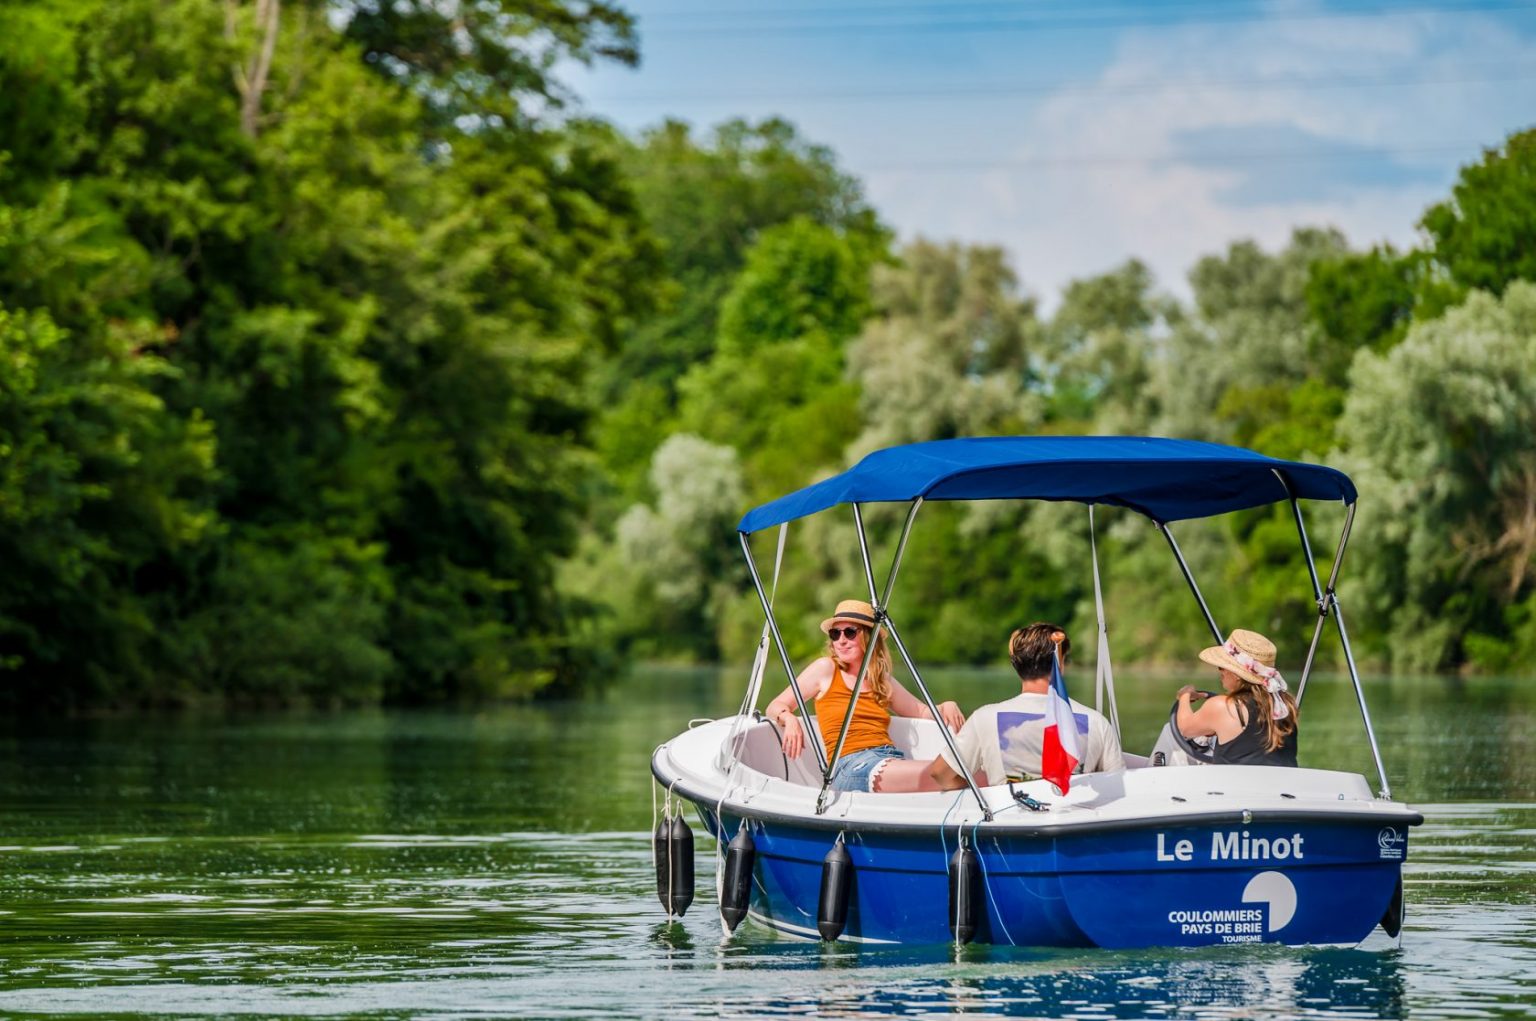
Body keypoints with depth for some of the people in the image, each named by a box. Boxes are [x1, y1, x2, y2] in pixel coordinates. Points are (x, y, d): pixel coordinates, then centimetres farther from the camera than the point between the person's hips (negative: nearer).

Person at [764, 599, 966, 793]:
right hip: (851, 767, -5)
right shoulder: (826, 669, 12)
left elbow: (923, 712, 35)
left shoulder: (884, 681, 24)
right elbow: (775, 707, 12)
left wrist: (946, 707, 12)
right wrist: (789, 719, -12)